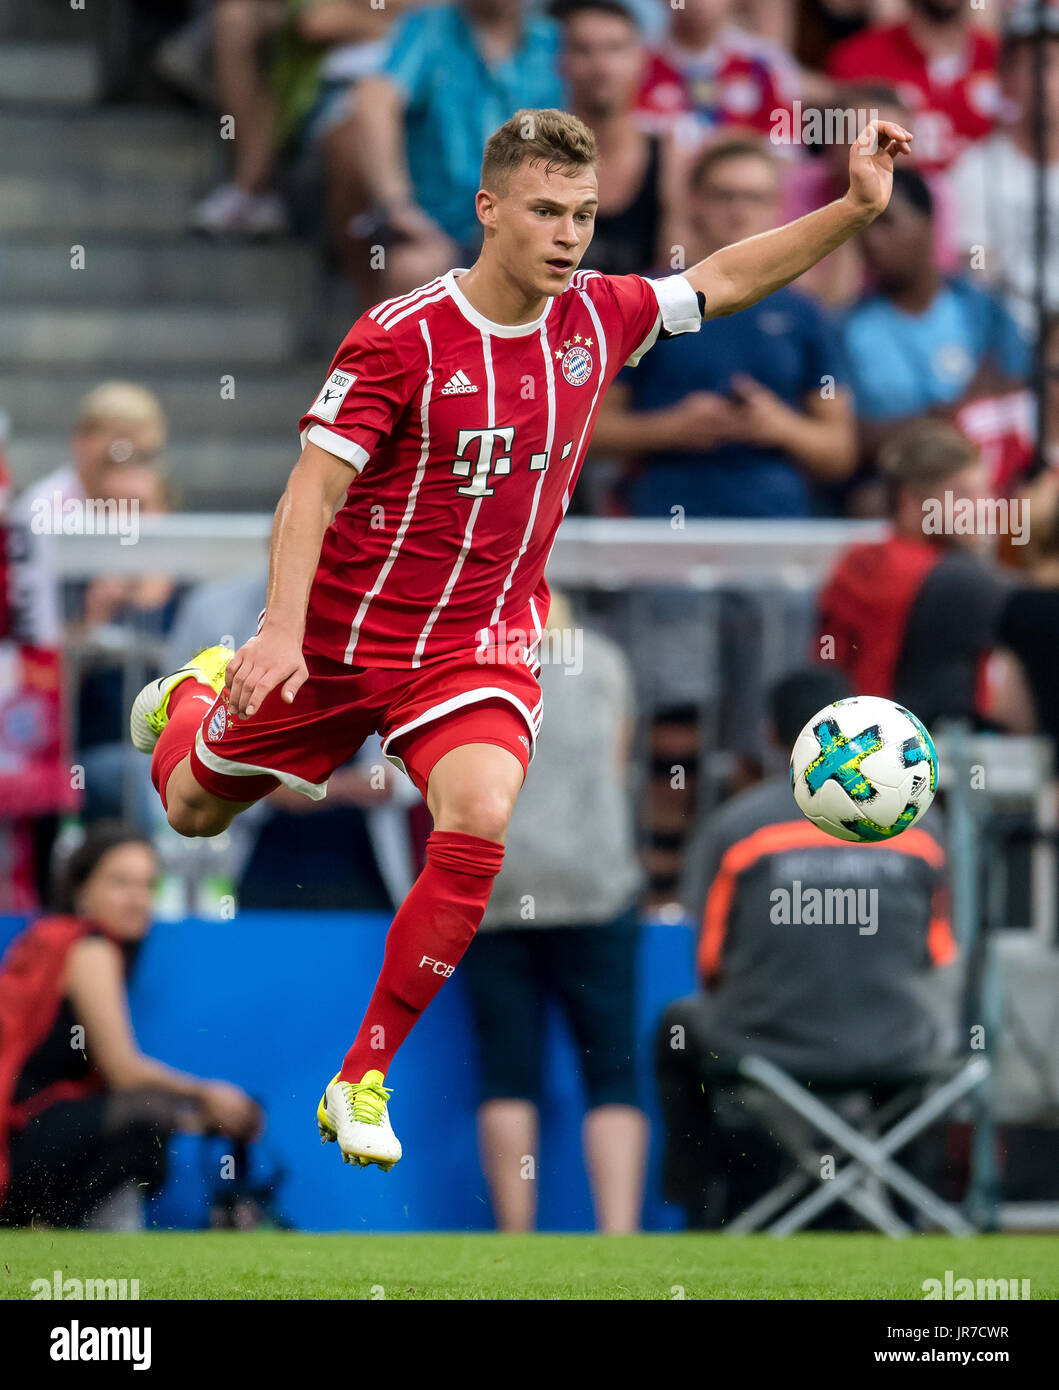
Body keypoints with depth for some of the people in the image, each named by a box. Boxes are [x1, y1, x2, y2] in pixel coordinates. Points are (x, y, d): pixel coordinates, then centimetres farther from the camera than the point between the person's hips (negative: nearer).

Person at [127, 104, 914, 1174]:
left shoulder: (596, 316, -5)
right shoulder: (400, 337, -20)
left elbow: (718, 282, 11)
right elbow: (317, 482, -21)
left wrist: (854, 210, 1)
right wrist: (281, 628, -34)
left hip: (481, 637, 2)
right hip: (341, 632, -2)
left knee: (478, 823, -26)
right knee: (193, 810, 16)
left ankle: (361, 1082, -15)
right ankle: (198, 694, 56)